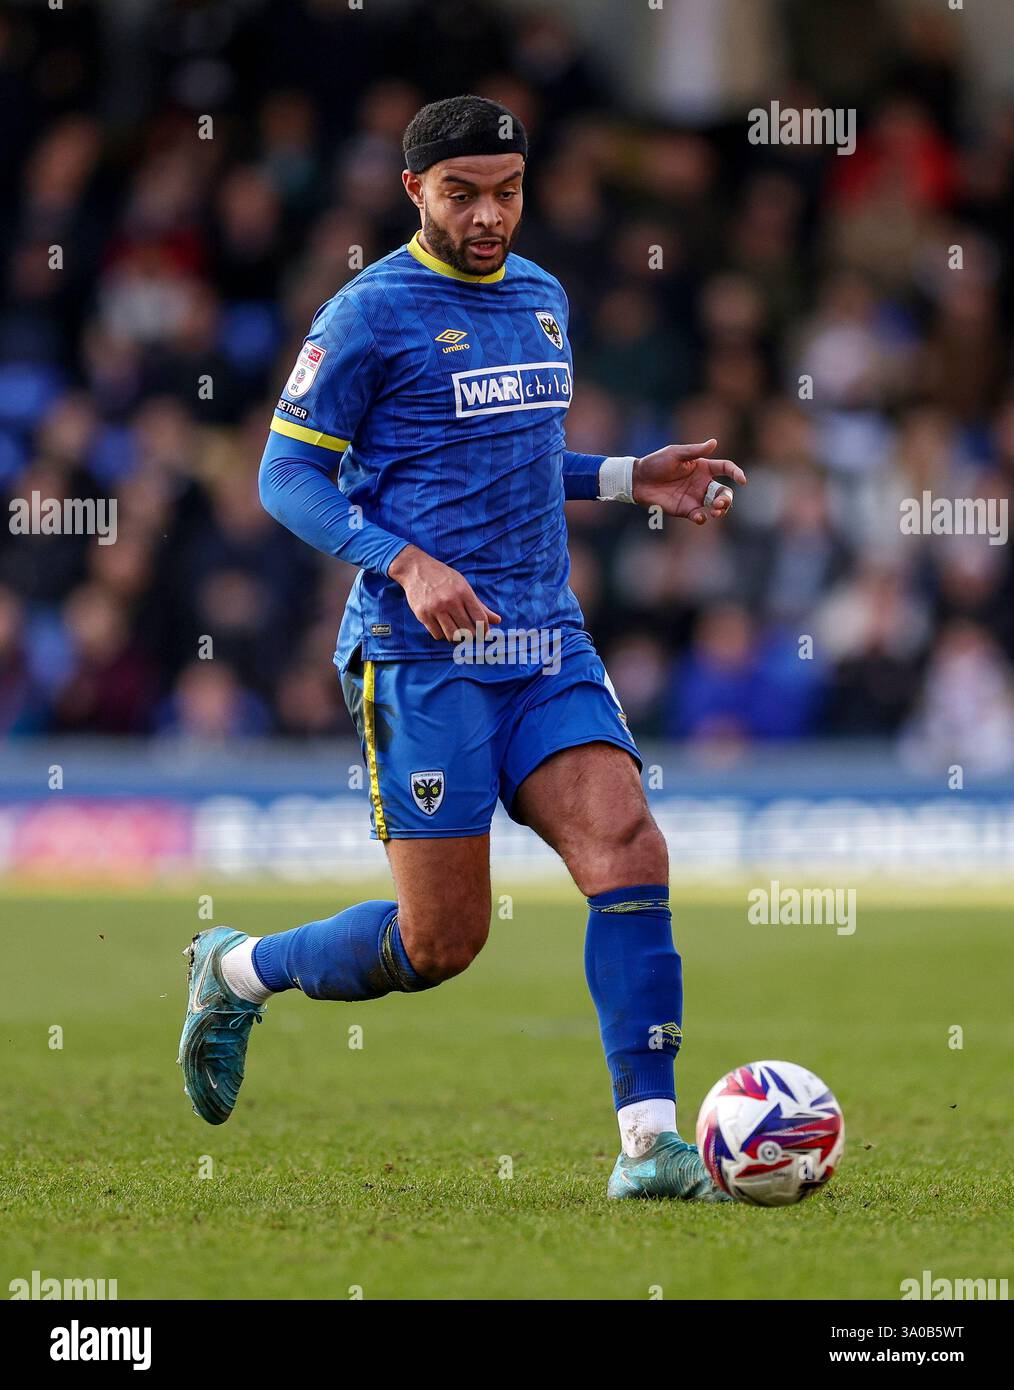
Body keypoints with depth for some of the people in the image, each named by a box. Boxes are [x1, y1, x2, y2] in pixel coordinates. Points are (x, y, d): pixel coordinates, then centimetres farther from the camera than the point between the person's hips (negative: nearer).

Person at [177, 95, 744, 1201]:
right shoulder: (371, 312, -7)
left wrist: (633, 479, 14)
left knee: (629, 853, -14)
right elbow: (287, 476, -6)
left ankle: (648, 1146, -13)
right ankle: (236, 972, 22)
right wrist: (407, 563, -19)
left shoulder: (541, 298, 16)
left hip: (548, 645, 6)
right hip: (424, 658, -6)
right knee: (441, 941, -5)